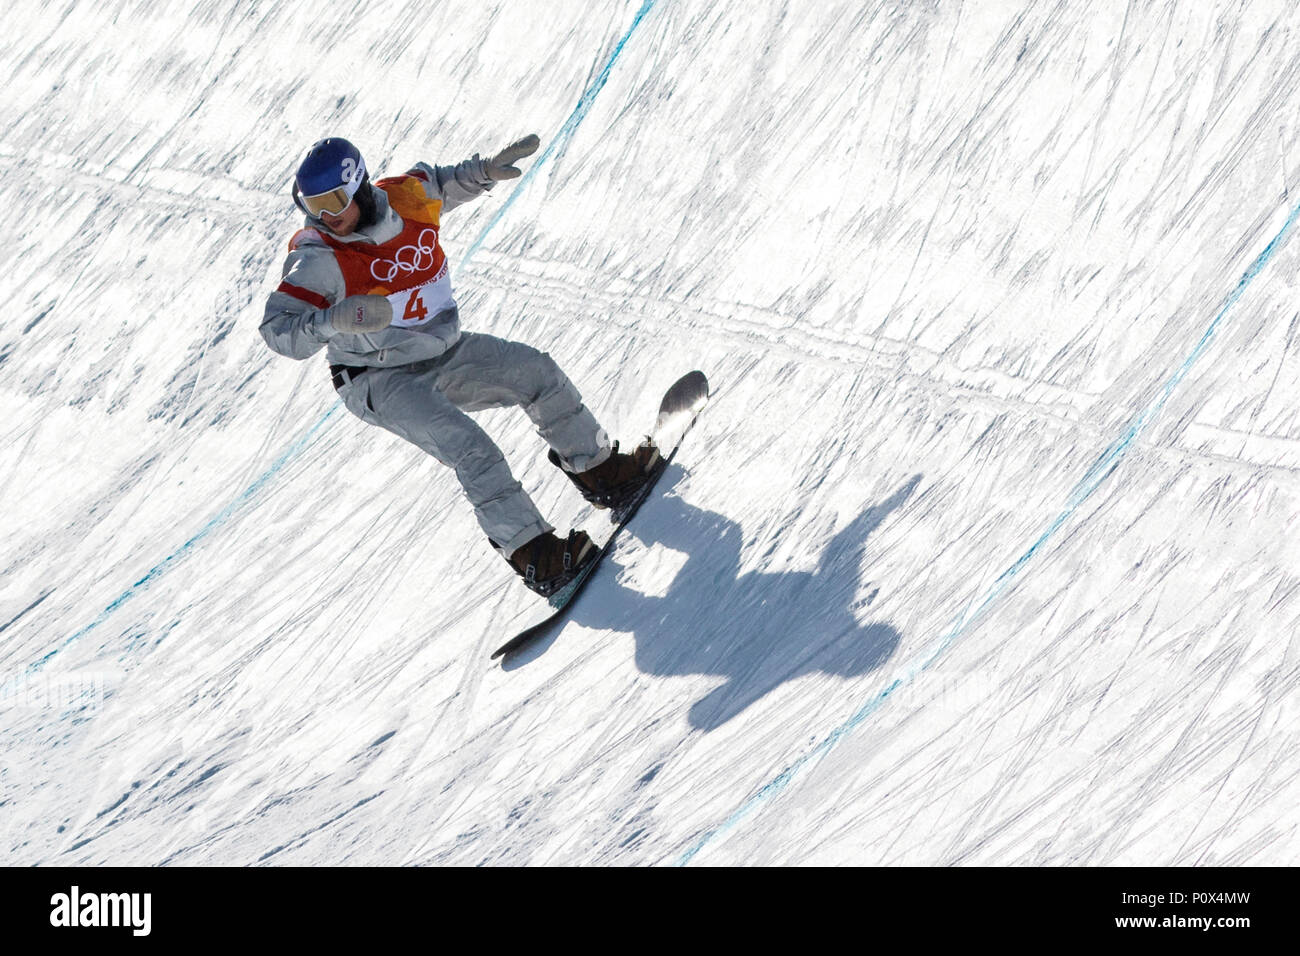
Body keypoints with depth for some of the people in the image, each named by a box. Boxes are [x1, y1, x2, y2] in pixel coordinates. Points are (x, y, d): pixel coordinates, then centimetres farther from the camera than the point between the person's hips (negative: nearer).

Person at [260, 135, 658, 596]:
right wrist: (334, 319, -45)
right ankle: (531, 553, -18)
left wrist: (486, 170, 2)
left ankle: (598, 469, 16)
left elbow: (441, 182, 18)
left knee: (535, 370, -1)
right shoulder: (318, 257, -22)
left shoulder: (408, 197, -7)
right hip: (379, 382, -6)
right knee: (467, 445, -24)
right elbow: (277, 330, -28)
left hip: (442, 355, 6)